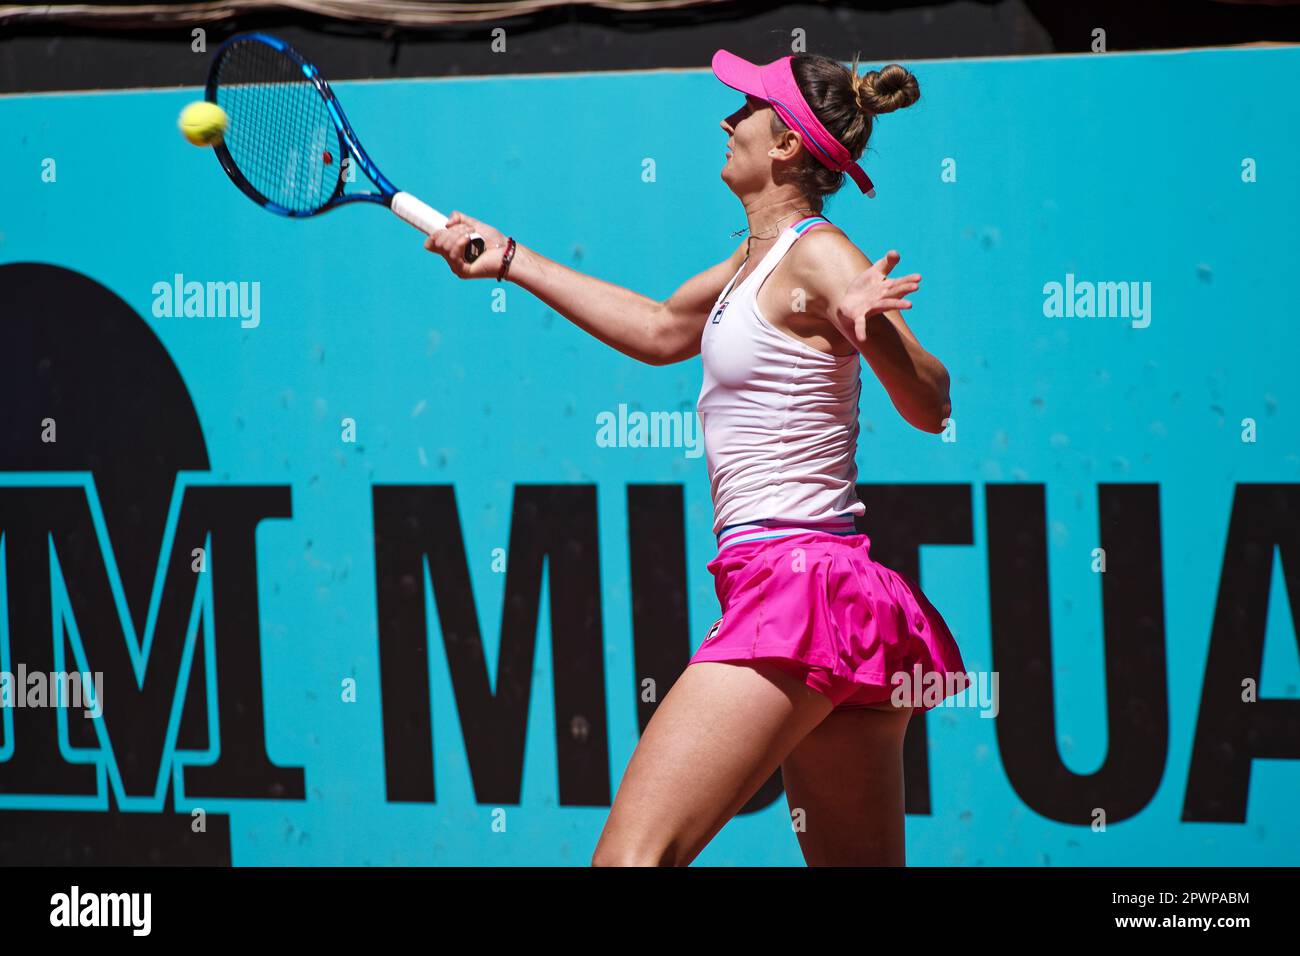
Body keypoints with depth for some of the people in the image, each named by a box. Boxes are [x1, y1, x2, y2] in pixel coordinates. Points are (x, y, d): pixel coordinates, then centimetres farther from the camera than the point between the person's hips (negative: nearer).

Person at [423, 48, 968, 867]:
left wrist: (872, 331, -38)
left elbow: (931, 406, -18)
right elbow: (659, 329, 35)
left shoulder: (818, 258, -10)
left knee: (630, 856, -17)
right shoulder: (756, 259, 18)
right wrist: (511, 261, 38)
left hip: (796, 585, -10)